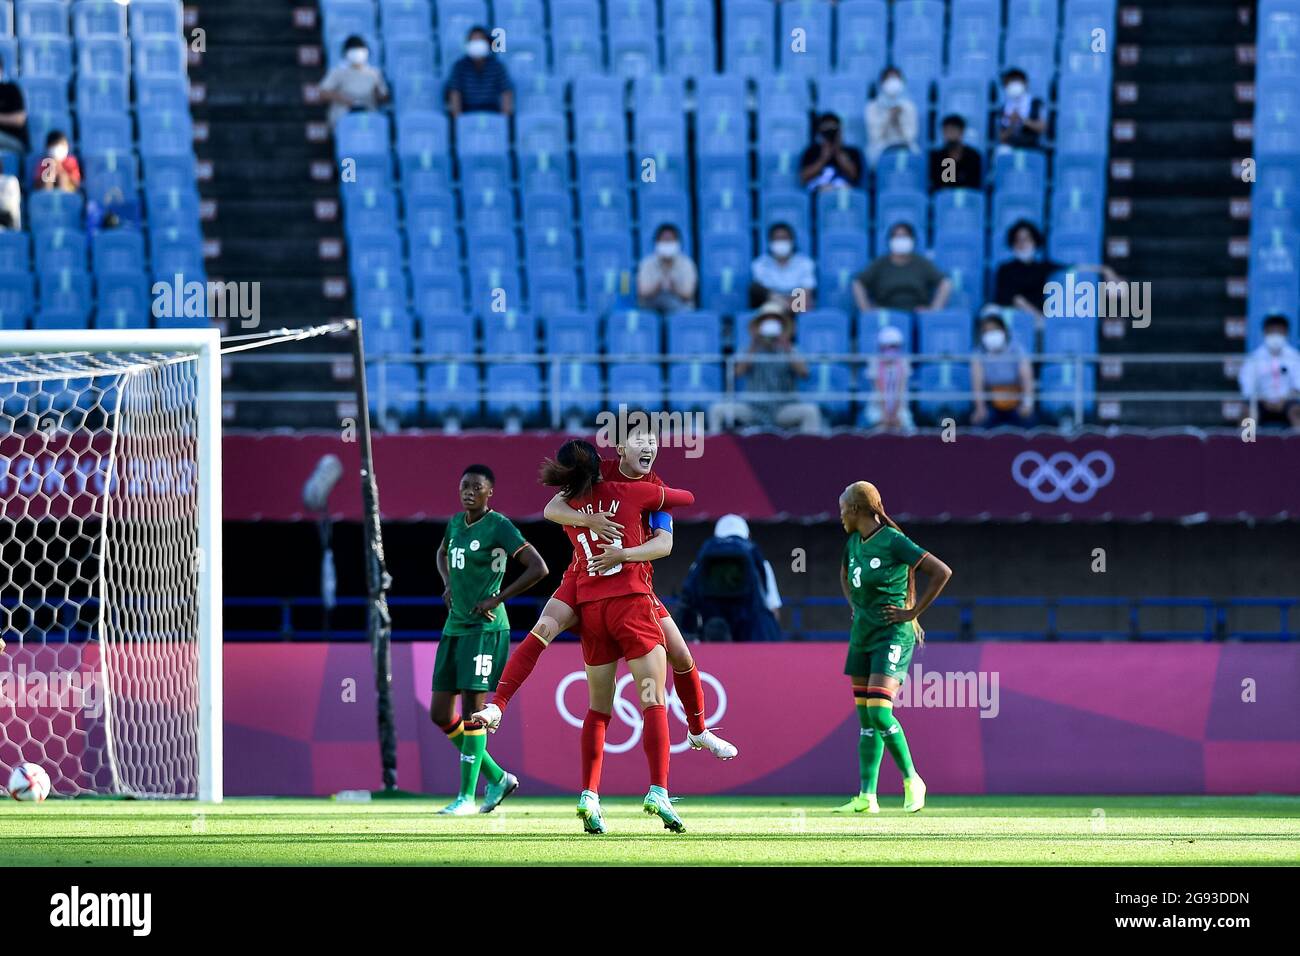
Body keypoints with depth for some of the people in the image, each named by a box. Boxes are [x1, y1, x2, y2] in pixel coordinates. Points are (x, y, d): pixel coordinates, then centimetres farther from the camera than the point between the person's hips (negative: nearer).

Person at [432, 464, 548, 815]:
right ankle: (497, 778, 18)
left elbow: (538, 568, -16)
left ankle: (466, 796, -6)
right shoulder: (456, 523, 12)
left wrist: (497, 599, -16)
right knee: (440, 715, 5)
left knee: (472, 707, -12)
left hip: (484, 627, -8)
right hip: (455, 626, 8)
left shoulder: (499, 526, -10)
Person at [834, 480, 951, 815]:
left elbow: (942, 572, -16)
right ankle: (866, 797, 4)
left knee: (879, 712, -18)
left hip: (893, 635, -8)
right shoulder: (854, 543, 10)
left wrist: (913, 612, -14)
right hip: (862, 634, 8)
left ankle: (911, 781, -2)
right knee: (865, 719, 5)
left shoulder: (894, 542, -14)